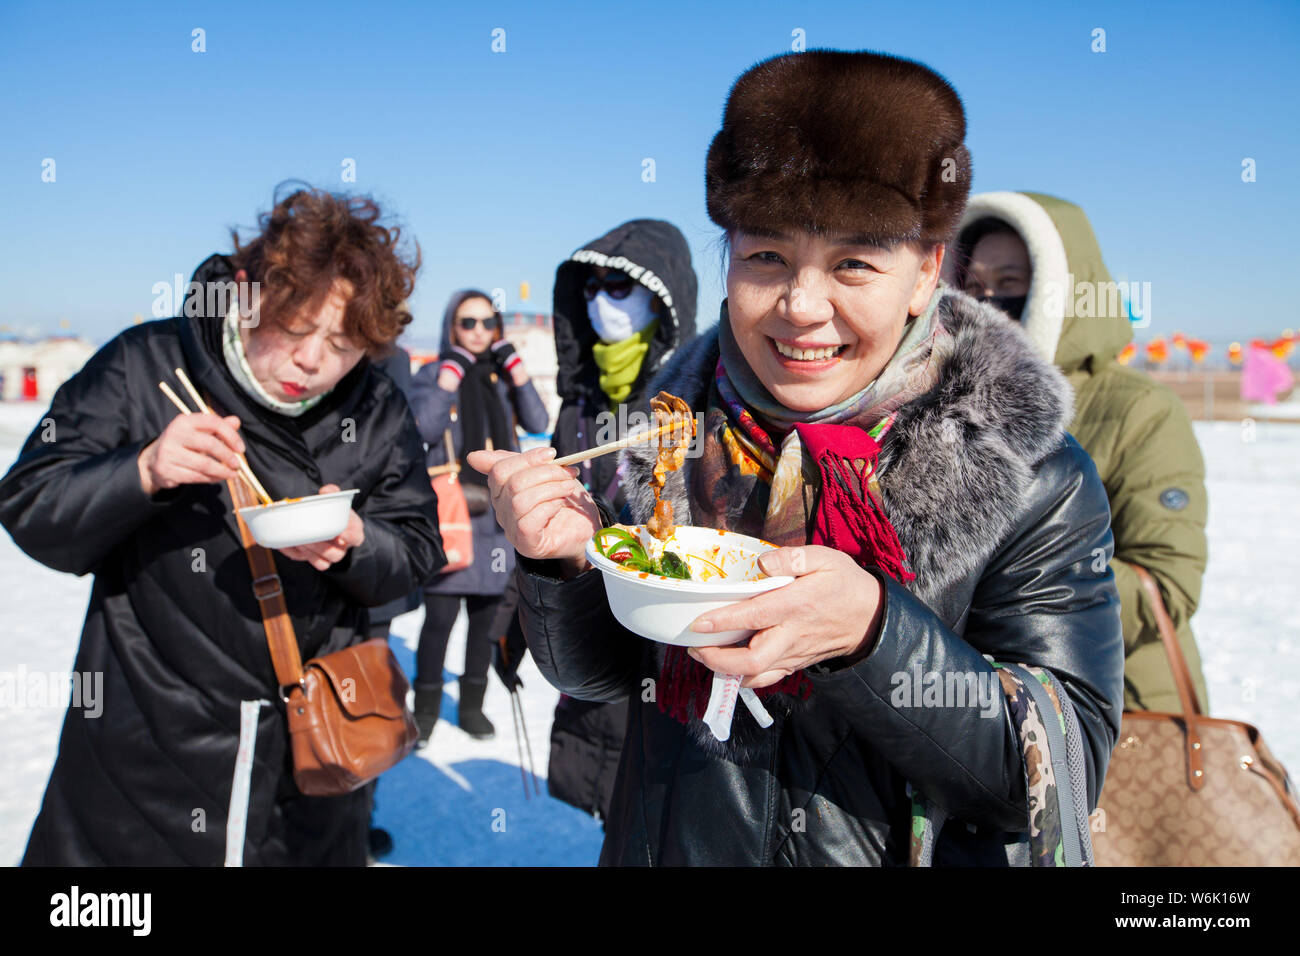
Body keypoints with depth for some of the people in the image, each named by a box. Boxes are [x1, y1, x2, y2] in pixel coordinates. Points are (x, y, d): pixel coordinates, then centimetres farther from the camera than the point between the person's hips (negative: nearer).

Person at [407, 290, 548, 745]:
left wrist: (513, 364, -6)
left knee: (486, 613, 10)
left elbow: (538, 423, -4)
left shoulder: (503, 376, 12)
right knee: (440, 614, -6)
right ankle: (425, 710, 12)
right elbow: (427, 429, -14)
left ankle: (472, 704, 25)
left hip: (498, 514, 3)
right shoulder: (432, 374, 3)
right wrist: (450, 373, -12)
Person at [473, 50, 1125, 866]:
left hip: (913, 847, -2)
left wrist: (871, 631, -34)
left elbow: (1069, 767, -20)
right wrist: (569, 561, -23)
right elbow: (599, 673, -2)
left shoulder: (1037, 481, -16)